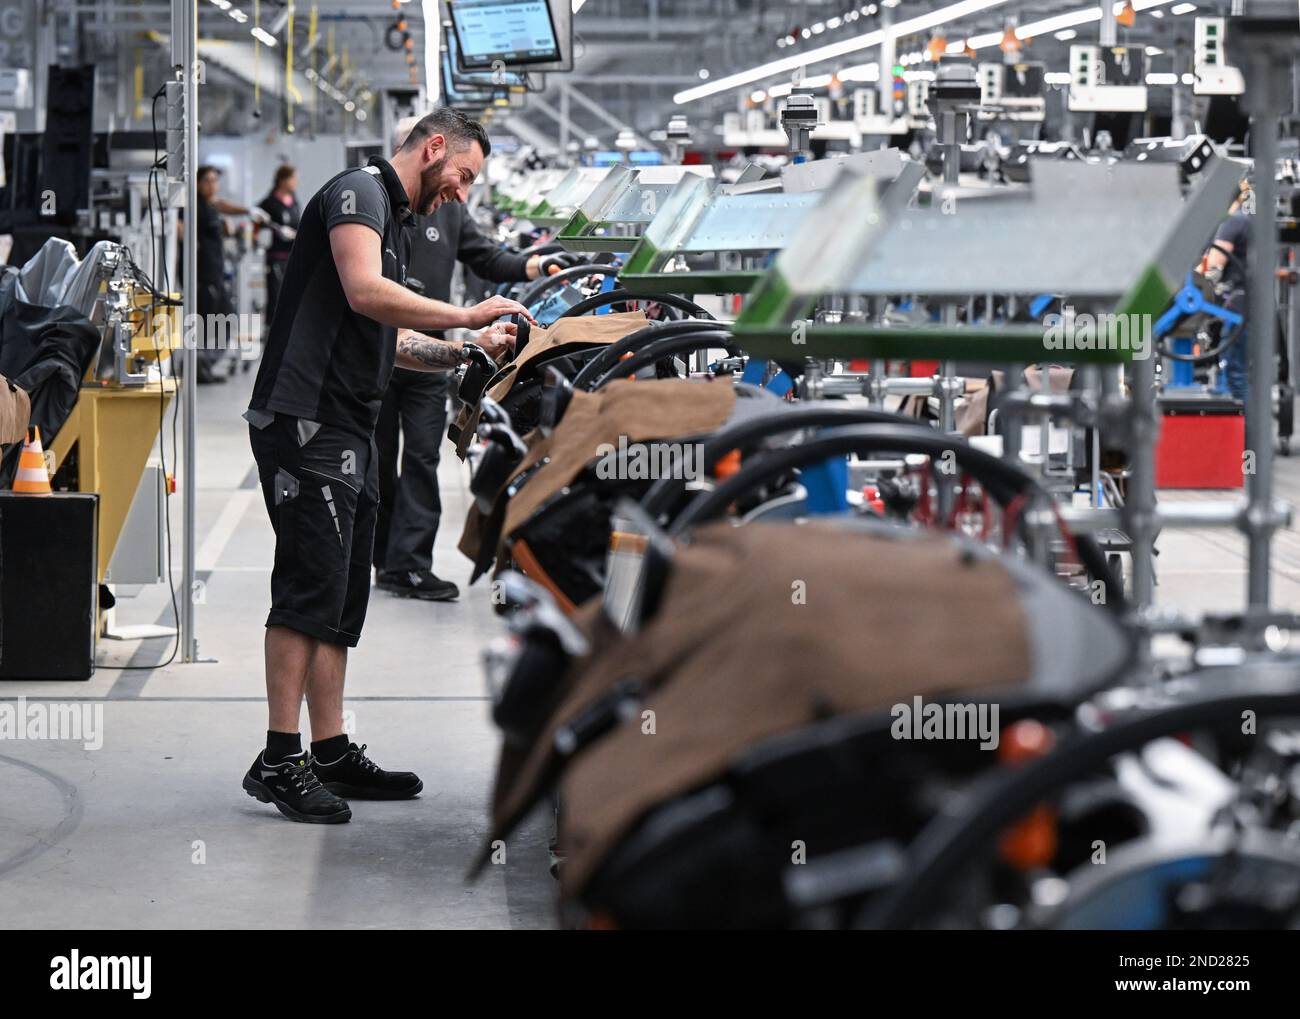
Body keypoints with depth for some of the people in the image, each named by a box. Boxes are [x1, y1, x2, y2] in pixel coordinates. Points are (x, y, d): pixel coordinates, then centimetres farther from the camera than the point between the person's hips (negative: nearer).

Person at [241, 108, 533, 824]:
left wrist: (469, 351, 15)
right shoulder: (358, 191, -5)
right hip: (307, 421, -11)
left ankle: (331, 754, 14)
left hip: (350, 433, 11)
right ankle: (279, 760, -13)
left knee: (343, 600, 10)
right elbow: (365, 293, -22)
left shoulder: (394, 221, 26)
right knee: (311, 589, -13)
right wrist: (467, 316, -16)